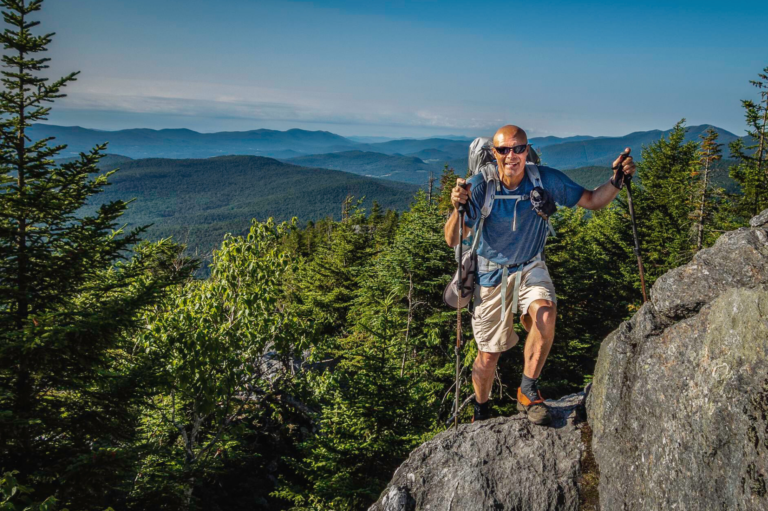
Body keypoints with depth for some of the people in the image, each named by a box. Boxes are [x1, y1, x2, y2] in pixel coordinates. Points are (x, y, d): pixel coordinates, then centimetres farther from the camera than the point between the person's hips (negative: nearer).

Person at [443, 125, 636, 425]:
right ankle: (480, 414, 36)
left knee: (545, 314, -32)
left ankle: (527, 391, -10)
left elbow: (592, 201, -4)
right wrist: (458, 208, -44)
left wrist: (617, 179, -22)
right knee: (488, 356, 6)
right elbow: (453, 241, -25)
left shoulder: (545, 180, -14)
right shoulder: (480, 186, -19)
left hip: (530, 267, 1)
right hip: (492, 273, -1)